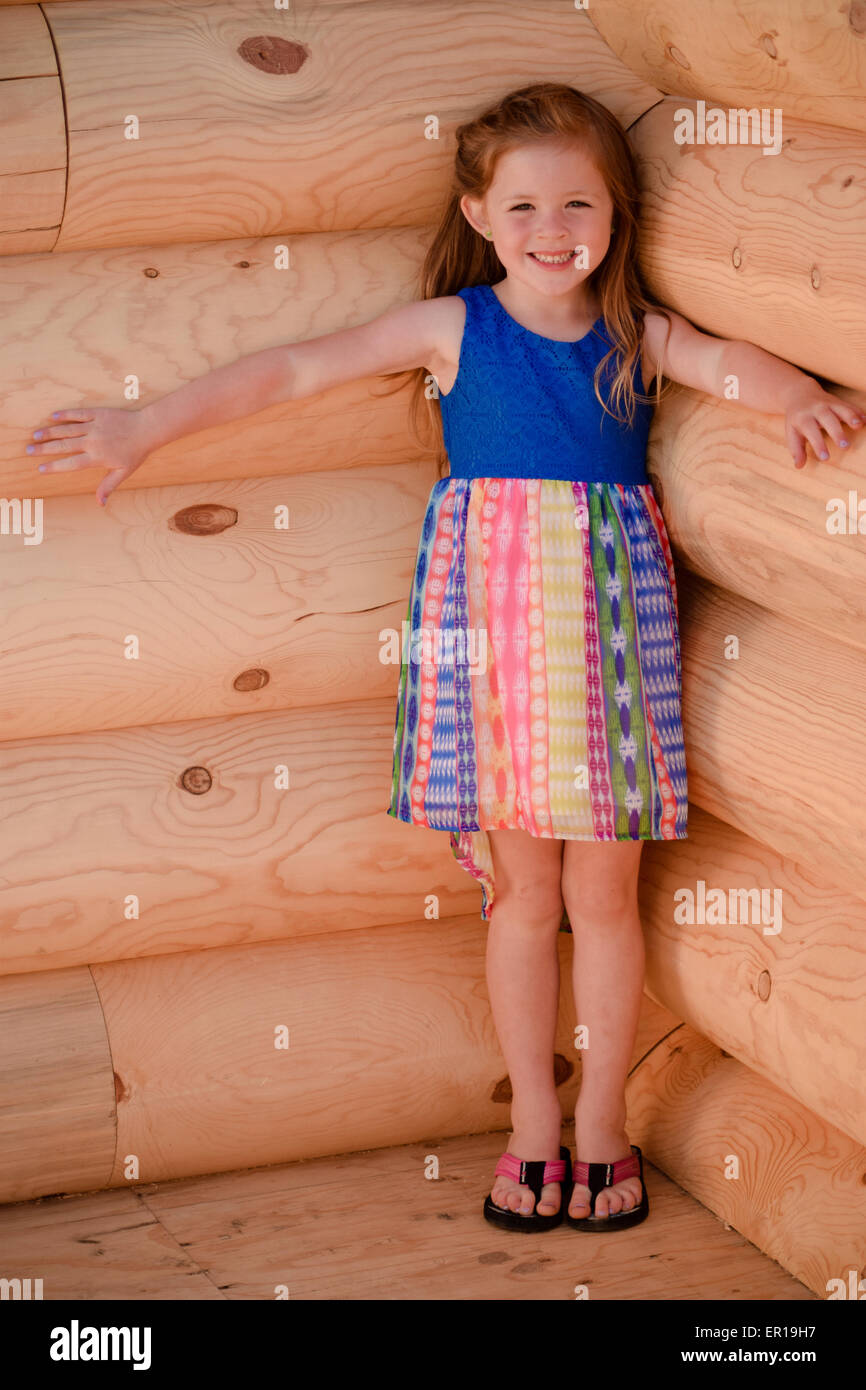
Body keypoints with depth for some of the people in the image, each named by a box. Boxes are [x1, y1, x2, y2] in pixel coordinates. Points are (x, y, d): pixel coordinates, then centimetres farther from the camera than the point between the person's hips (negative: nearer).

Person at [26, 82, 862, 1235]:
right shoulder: (451, 327, 1)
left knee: (603, 892, 7)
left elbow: (725, 361, -13)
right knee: (521, 891, 8)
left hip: (607, 626, 1)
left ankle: (601, 1121, 23)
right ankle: (534, 1125, 23)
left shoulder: (641, 337, 5)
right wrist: (148, 427, -8)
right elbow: (292, 371, -3)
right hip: (489, 622, -1)